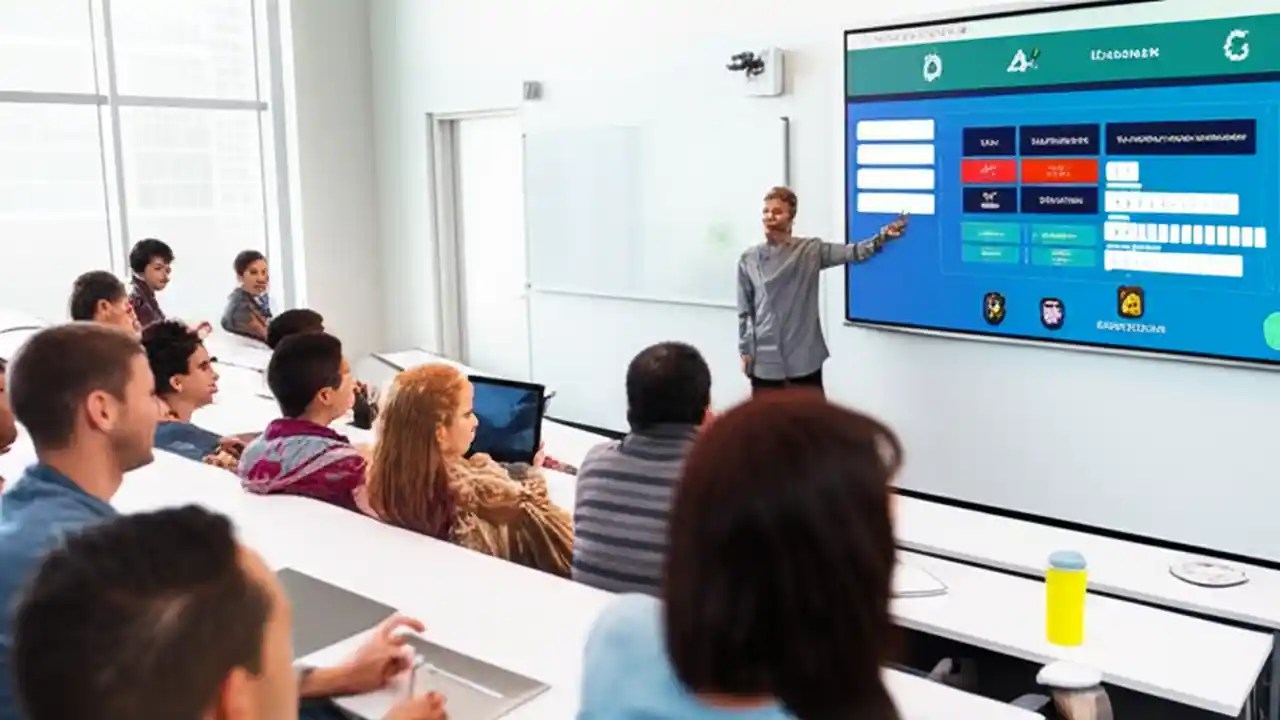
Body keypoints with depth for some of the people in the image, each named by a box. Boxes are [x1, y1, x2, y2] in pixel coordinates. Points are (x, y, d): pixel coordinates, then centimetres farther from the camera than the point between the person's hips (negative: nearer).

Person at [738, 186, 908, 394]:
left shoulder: (810, 250, 0)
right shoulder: (749, 260, 3)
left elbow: (851, 253, -11)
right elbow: (745, 311, 6)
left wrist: (883, 237, -27)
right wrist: (745, 350, 5)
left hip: (804, 357, -1)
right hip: (764, 360, 1)